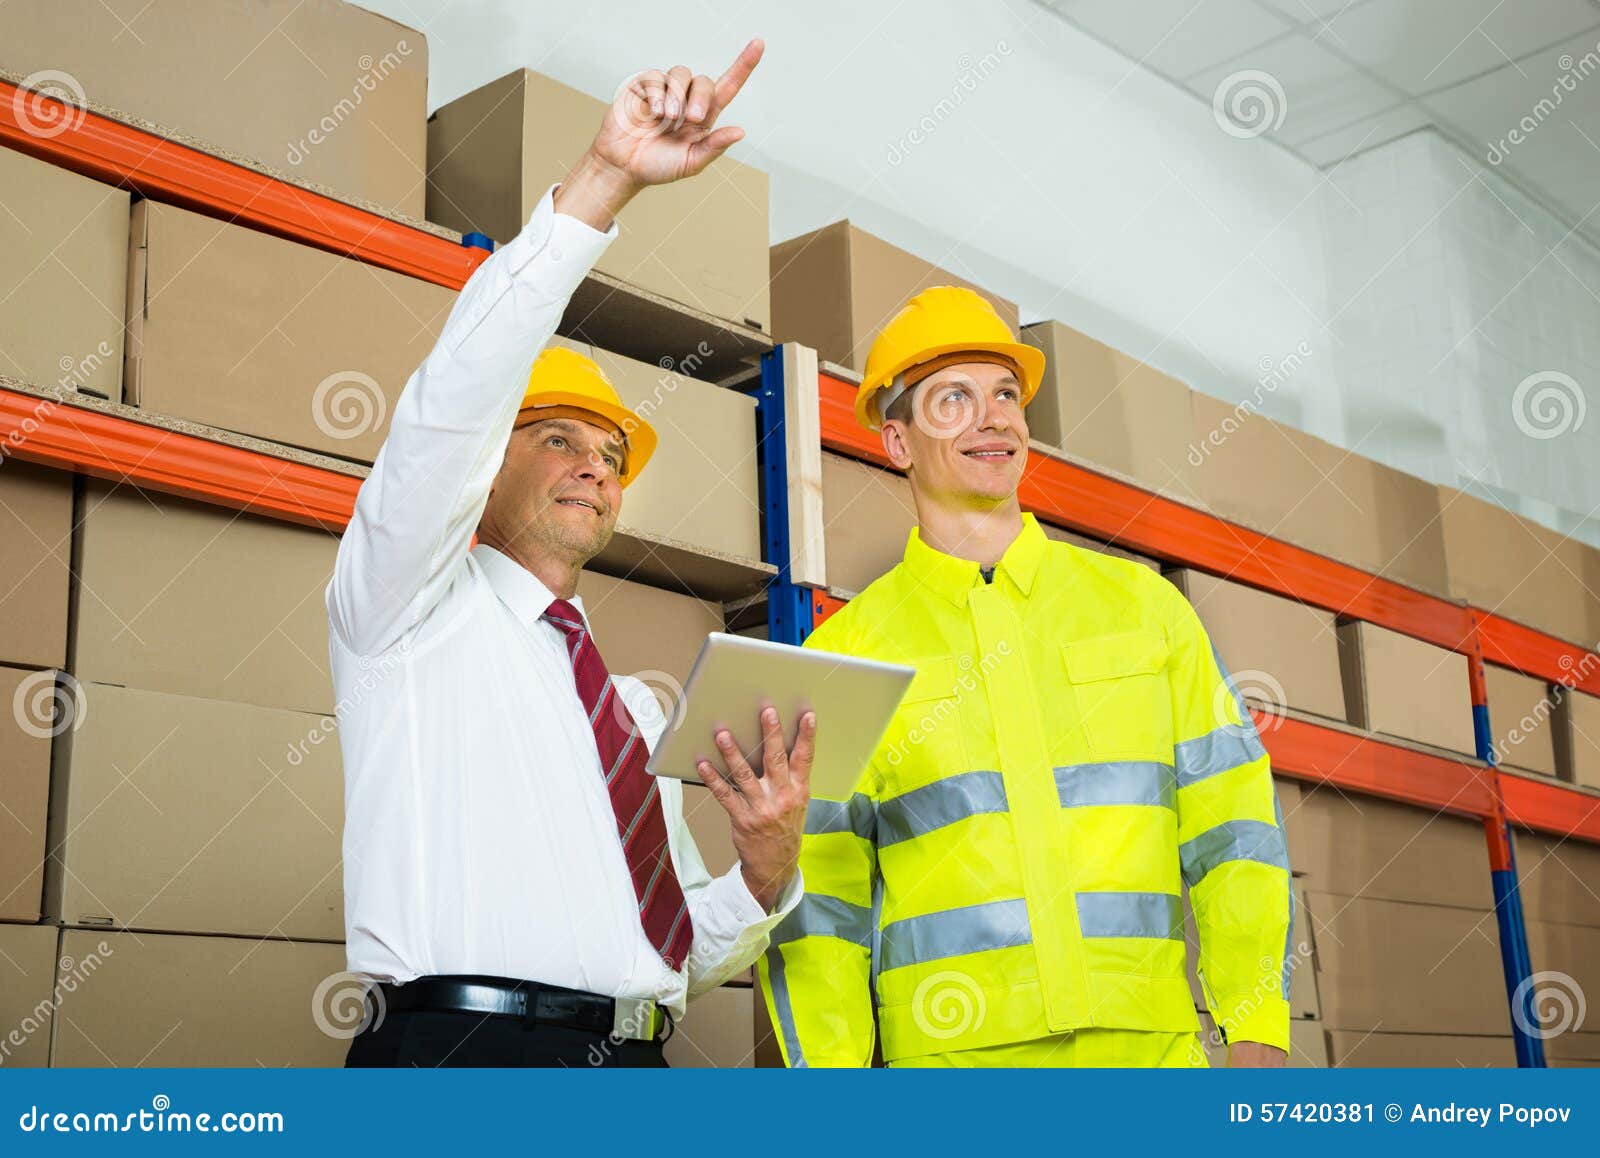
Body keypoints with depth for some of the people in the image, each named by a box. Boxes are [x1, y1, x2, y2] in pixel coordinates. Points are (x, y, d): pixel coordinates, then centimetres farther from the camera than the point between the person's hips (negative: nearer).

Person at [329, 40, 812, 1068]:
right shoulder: (413, 604, 9)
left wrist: (769, 853, -1)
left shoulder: (638, 707, 23)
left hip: (637, 1062, 5)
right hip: (464, 1056, -5)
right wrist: (605, 180, -15)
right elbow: (453, 405, -8)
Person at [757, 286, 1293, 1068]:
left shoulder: (1142, 603, 11)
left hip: (1145, 1041, 2)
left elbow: (1230, 824, 8)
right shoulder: (845, 651, 6)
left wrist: (1257, 1034, -1)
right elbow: (814, 899, 3)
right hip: (947, 1053, -1)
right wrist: (832, 1061, -7)